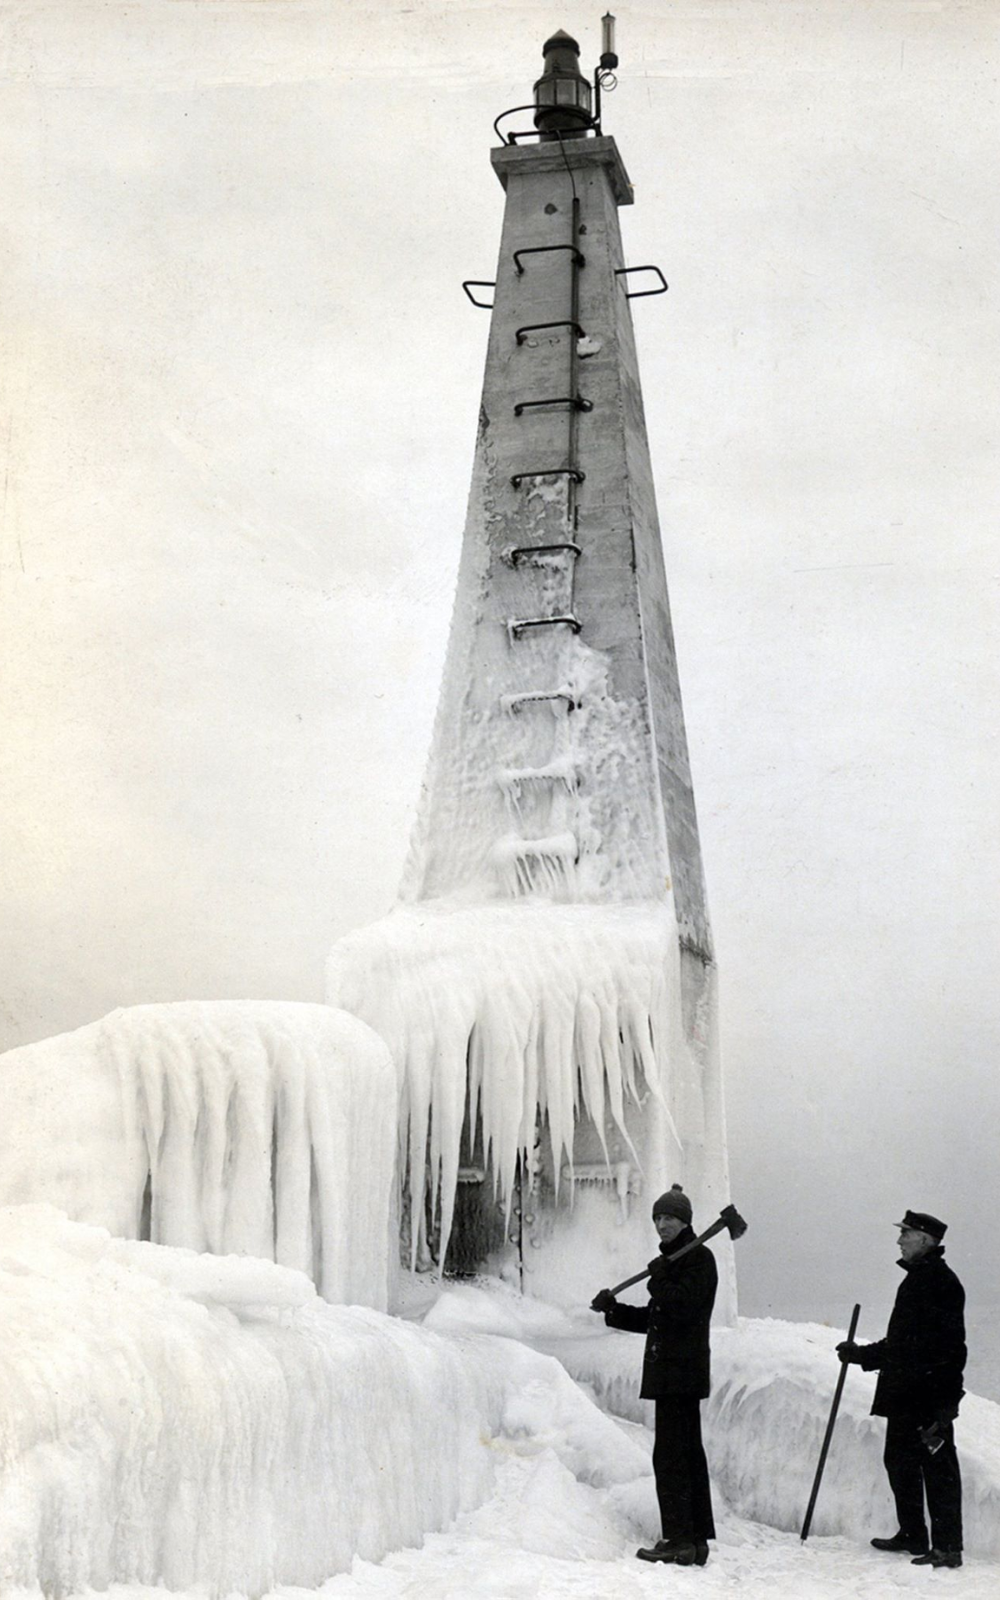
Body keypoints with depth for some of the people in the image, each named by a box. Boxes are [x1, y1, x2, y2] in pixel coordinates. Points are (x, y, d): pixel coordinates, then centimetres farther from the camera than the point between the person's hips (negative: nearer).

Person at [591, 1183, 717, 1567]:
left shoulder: (699, 1258, -9)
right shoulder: (671, 1260, 19)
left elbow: (681, 1308, -21)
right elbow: (654, 1318, 22)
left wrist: (659, 1280, -12)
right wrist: (613, 1310, 13)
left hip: (681, 1368, -10)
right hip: (671, 1369, 10)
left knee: (670, 1454, -10)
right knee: (689, 1453, 12)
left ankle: (678, 1540, -8)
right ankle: (696, 1541, 17)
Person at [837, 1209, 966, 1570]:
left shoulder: (940, 1281, -13)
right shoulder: (916, 1280, 17)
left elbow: (946, 1347, -20)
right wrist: (861, 1354, 29)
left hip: (931, 1397, -10)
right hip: (905, 1395, 10)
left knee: (937, 1467, -6)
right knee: (900, 1460, 15)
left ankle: (947, 1546, -2)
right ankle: (911, 1535, 26)